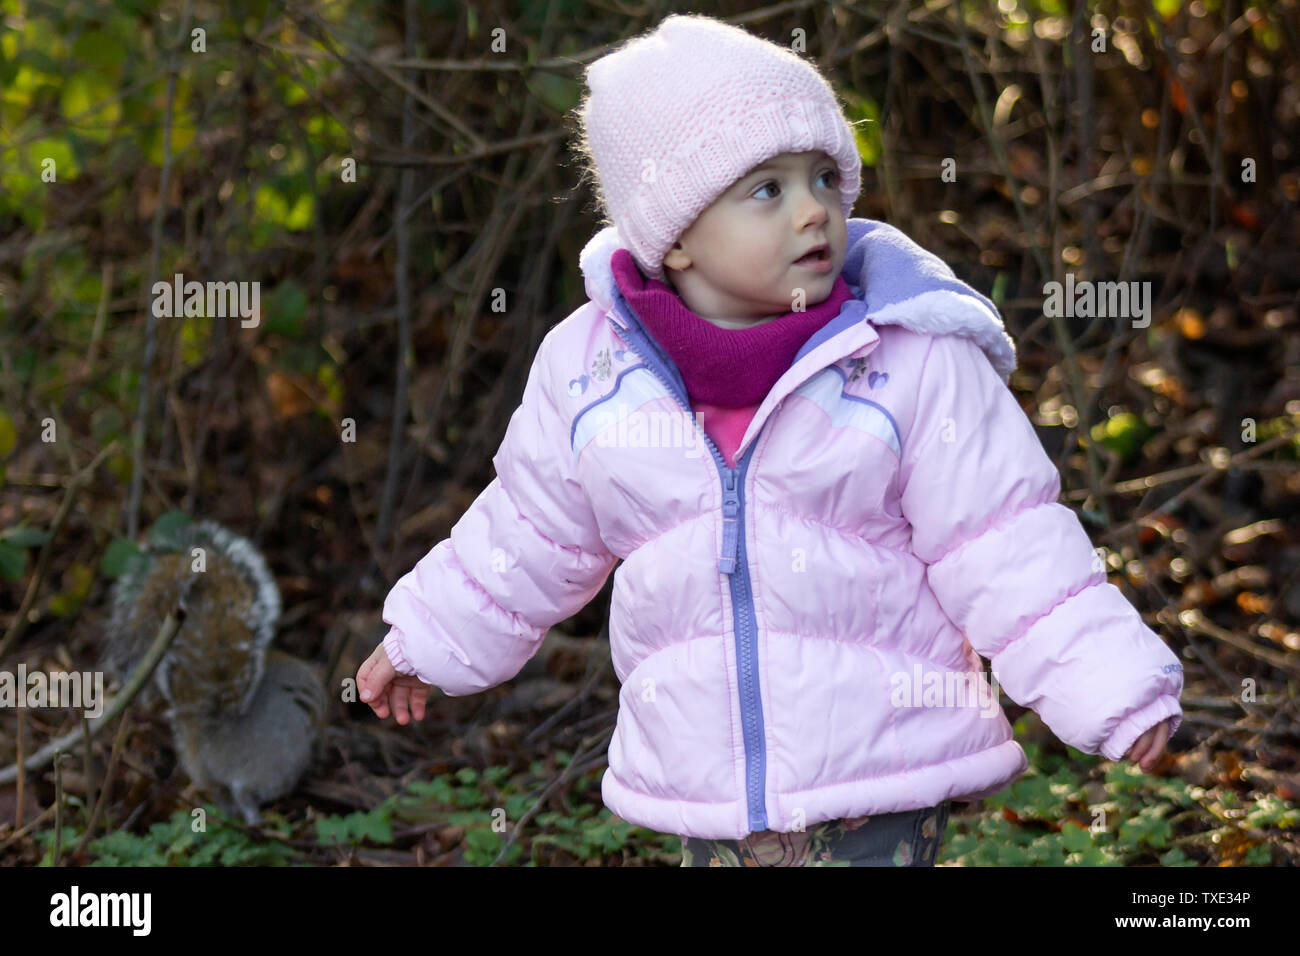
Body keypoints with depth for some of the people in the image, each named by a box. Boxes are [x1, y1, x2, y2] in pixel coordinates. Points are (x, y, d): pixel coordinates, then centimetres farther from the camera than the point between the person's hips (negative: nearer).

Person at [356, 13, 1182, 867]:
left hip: (884, 777, -4)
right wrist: (424, 645, 25)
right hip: (705, 790, 4)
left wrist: (1113, 688, -14)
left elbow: (1005, 550, -7)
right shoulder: (589, 368, -1)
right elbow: (528, 536, 15)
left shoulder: (915, 361, -10)